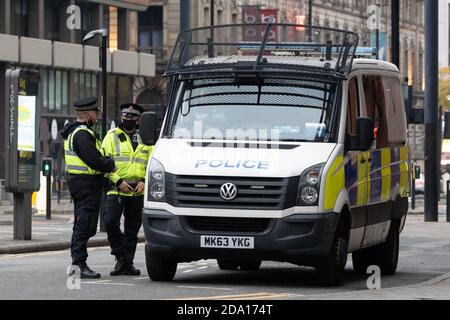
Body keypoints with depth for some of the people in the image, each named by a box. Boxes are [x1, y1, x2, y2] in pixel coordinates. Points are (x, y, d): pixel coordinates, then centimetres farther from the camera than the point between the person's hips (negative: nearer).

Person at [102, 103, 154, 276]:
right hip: (116, 189, -3)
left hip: (138, 191, 3)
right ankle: (121, 258, -5)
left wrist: (144, 181, -4)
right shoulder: (112, 136, 5)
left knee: (132, 229, 6)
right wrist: (118, 181, -12)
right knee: (110, 222, -19)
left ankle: (127, 263, 14)